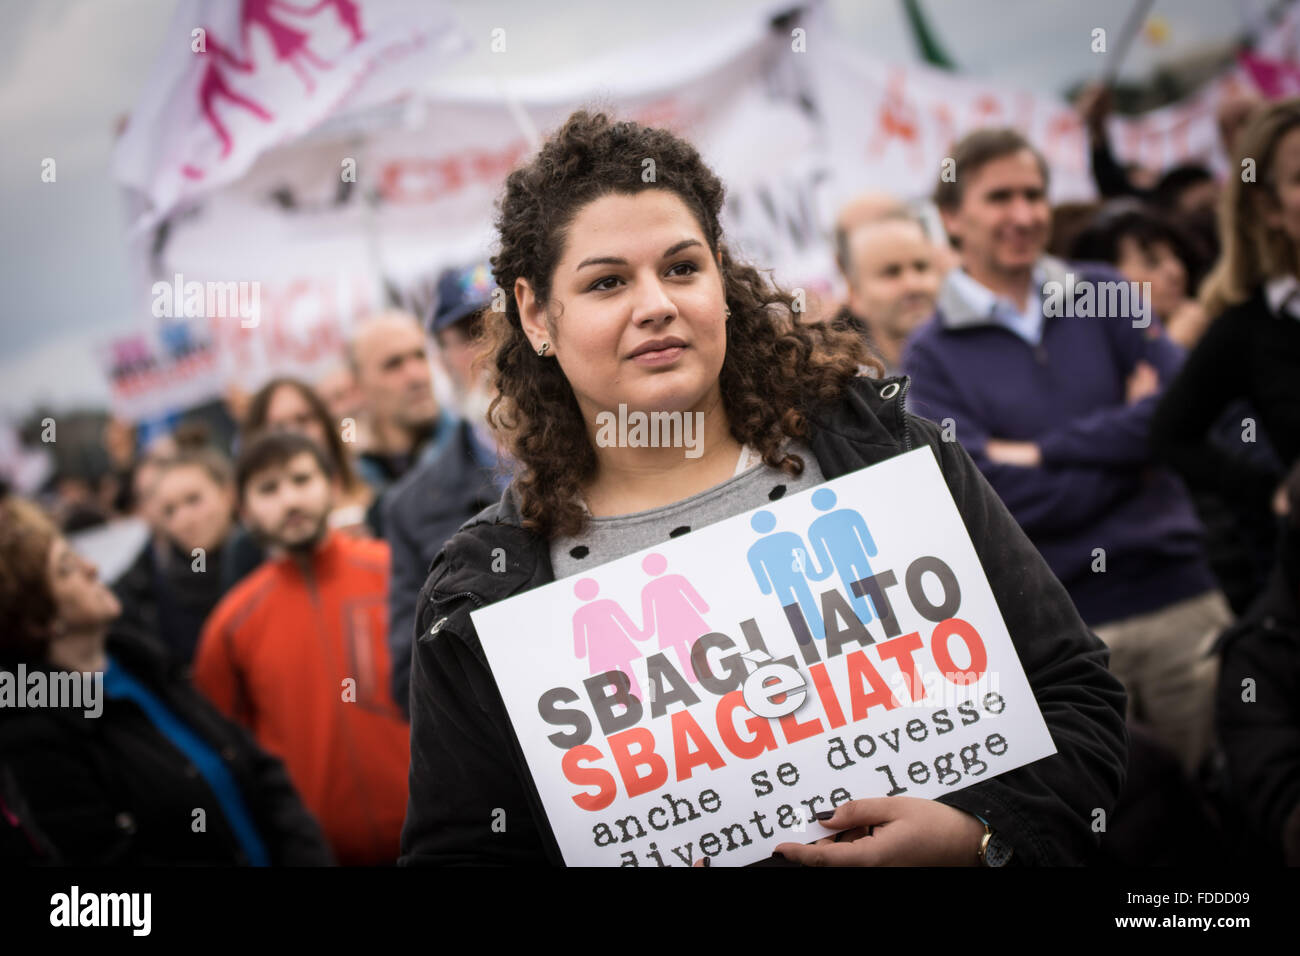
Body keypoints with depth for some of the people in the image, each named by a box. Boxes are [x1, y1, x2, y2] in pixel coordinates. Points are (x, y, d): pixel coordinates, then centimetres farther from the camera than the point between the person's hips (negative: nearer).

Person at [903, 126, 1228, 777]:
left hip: (1179, 596, 2)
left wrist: (1045, 453, -10)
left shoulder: (1104, 297, 8)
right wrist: (1127, 446, -5)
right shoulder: (932, 357, 0)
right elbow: (995, 494, -11)